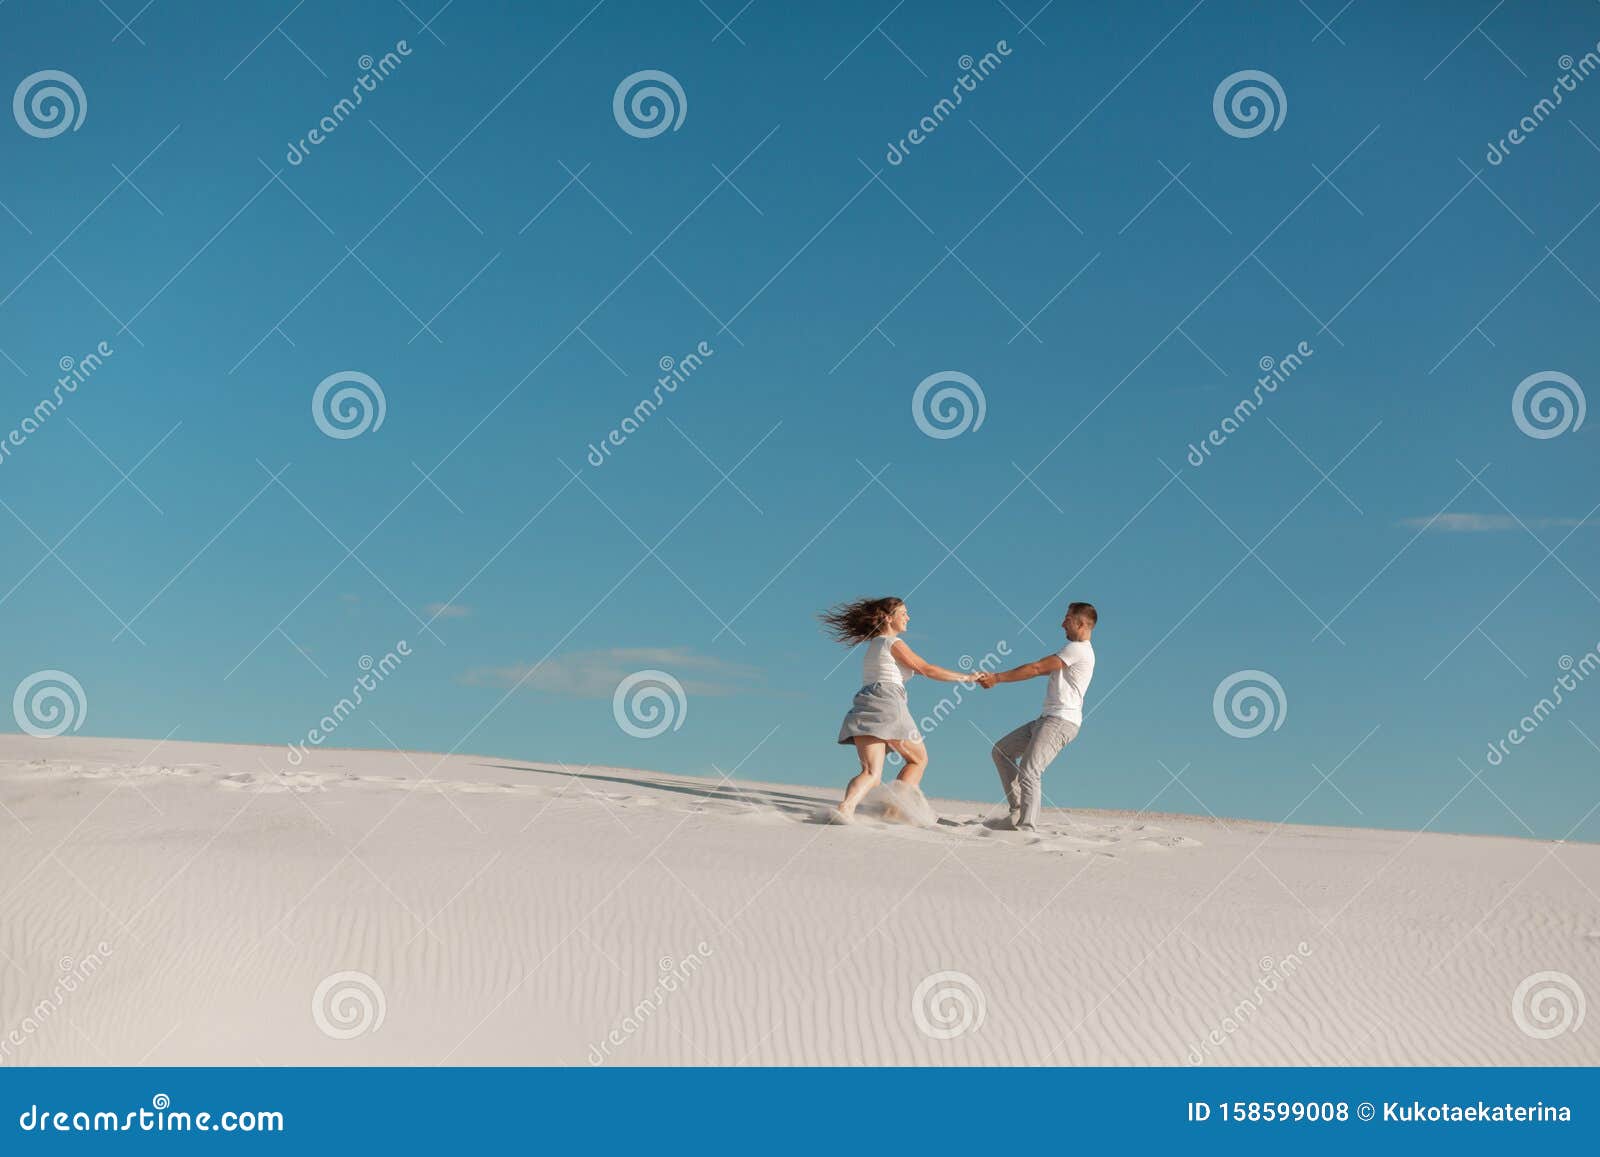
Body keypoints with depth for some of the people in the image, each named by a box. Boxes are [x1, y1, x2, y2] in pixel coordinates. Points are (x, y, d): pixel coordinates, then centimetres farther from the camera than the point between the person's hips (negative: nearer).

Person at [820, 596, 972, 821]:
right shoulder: (893, 643, 1)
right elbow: (927, 669, -2)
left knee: (871, 772, -6)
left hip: (863, 708, 7)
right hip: (887, 706, -7)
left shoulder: (873, 645, 27)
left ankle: (846, 806, -33)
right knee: (918, 760, 12)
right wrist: (965, 677, 3)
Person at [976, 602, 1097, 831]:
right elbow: (1041, 670, 22)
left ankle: (1026, 827, -19)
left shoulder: (1078, 649, -10)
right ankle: (1018, 811, 8)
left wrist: (997, 678, -7)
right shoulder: (1075, 651, 23)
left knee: (1028, 771, -19)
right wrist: (996, 677, 18)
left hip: (1061, 721, -11)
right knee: (1001, 751, 12)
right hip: (1048, 719, 11)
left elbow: (1036, 669, -11)